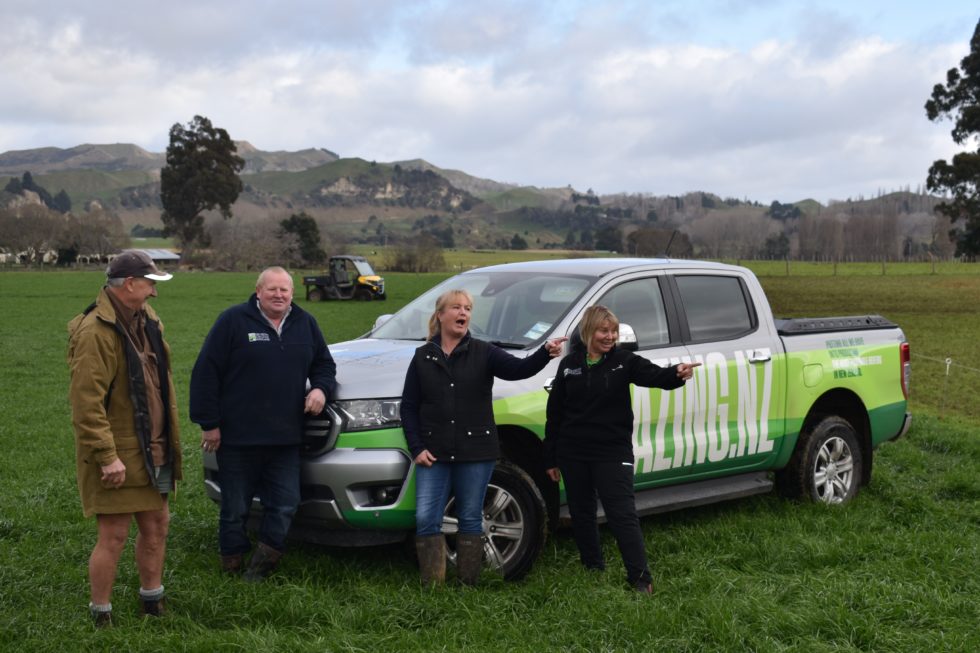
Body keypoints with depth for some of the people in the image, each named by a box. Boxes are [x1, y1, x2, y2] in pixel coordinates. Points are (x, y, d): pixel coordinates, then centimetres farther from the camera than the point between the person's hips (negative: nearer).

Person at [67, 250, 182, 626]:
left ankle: (151, 601, 33)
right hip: (117, 455, -9)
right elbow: (86, 401, -24)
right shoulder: (97, 332, -20)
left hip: (150, 451, 9)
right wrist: (107, 456, -25)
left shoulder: (144, 320, 10)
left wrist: (168, 438, 17)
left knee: (155, 525, 17)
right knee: (114, 536, -1)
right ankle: (101, 616, 14)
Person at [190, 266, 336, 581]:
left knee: (286, 505, 2)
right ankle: (233, 566, 22)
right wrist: (208, 423, -8)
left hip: (286, 439, 4)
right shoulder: (233, 321, -4)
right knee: (235, 508, 6)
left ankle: (264, 561, 19)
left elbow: (324, 364, 20)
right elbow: (206, 373, -6)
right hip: (237, 438, -4)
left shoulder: (306, 324, 10)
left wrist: (321, 388, -4)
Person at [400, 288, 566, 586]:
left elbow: (518, 368, -15)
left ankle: (467, 586, 17)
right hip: (434, 454, 1)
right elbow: (409, 407, 7)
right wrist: (417, 448, -3)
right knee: (426, 520, -3)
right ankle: (432, 586, 8)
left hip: (475, 452, -1)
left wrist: (545, 353, -34)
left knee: (470, 519, 6)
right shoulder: (423, 357, 6)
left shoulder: (483, 353, 2)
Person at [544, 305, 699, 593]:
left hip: (613, 453, -3)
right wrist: (551, 458, 7)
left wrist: (677, 373, -46)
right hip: (573, 454, 3)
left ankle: (640, 577, -2)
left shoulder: (623, 361, -3)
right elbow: (555, 413, 7)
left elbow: (653, 375, -22)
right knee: (581, 514, 12)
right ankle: (593, 570, 27)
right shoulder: (569, 364, 3)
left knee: (623, 514, -6)